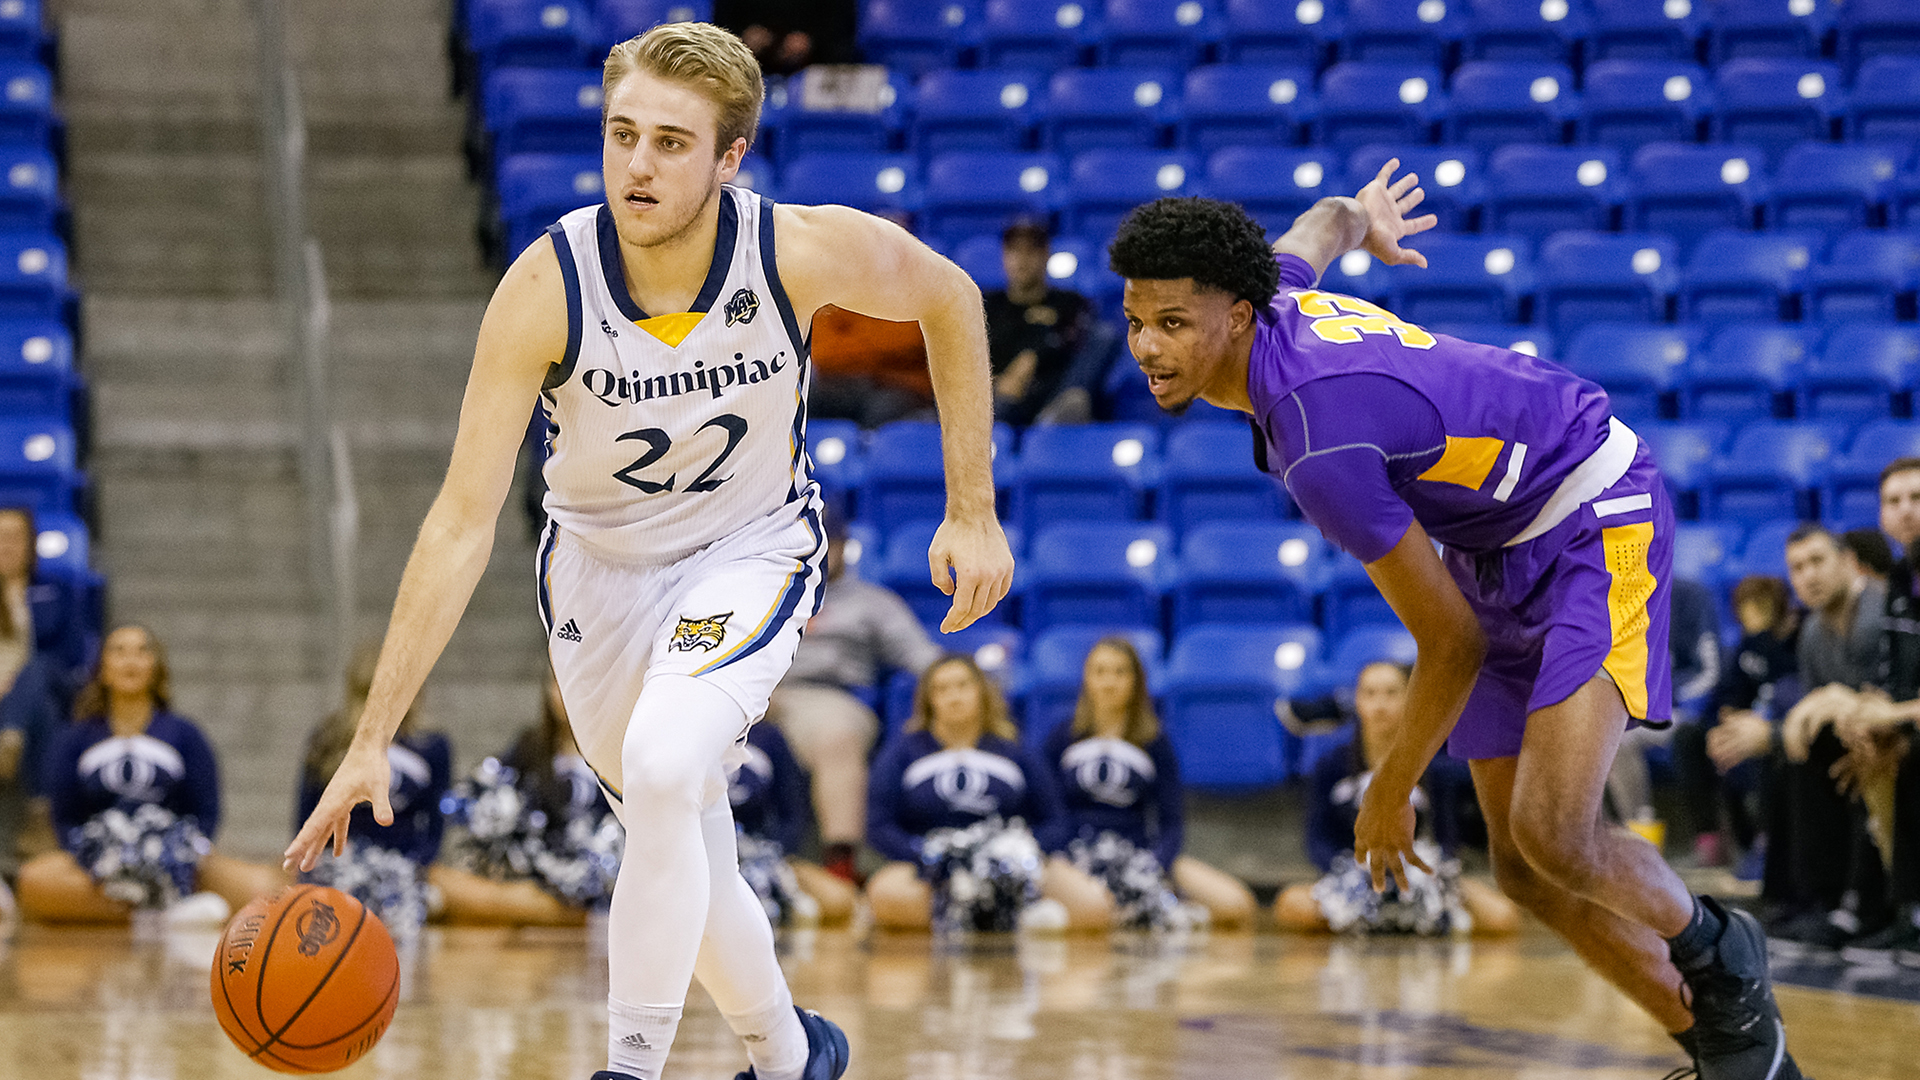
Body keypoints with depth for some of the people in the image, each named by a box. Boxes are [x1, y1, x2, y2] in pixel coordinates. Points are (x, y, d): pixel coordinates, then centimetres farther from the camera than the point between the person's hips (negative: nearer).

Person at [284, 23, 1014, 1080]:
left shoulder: (804, 252, -27)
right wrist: (373, 740, -31)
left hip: (753, 547, -2)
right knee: (688, 857, 13)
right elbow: (463, 521, -27)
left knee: (664, 765, -30)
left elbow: (951, 301, -4)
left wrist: (972, 513, -5)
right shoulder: (545, 287, -28)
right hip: (601, 564, 2)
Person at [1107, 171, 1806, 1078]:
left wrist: (1389, 793, -9)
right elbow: (1325, 221, 18)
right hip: (1498, 549, 10)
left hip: (1594, 519, -10)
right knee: (1522, 864, 6)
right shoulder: (1269, 289, -9)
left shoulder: (1321, 445, -34)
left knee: (1555, 835, -24)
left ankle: (1716, 953, 6)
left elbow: (1454, 643, -24)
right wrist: (1365, 216, 44)